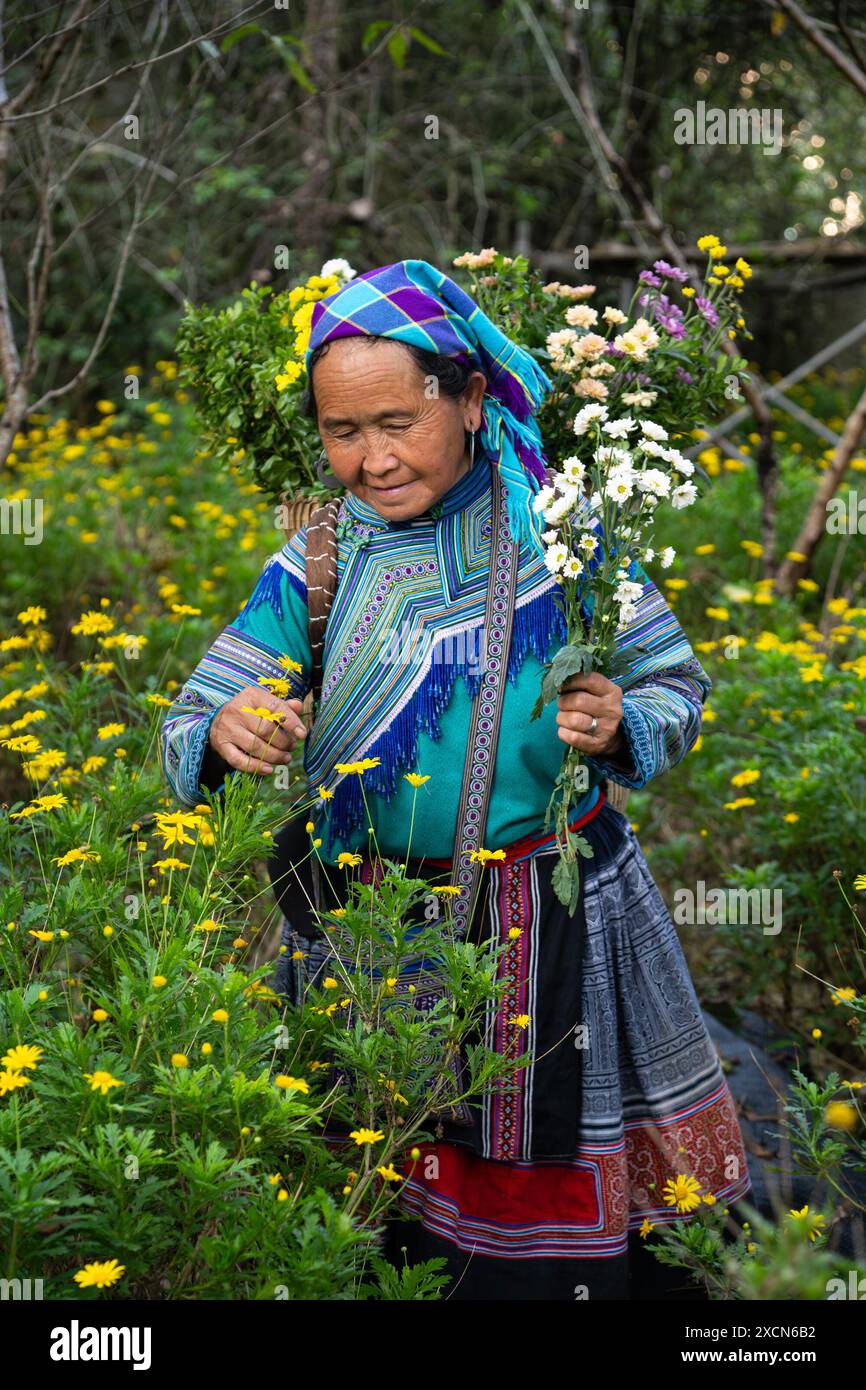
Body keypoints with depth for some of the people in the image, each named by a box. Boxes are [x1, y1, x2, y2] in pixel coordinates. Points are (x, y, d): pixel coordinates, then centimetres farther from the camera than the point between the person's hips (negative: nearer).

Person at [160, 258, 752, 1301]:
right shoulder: (319, 562, -2)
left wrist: (620, 730, -20)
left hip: (558, 922, -1)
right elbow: (189, 730, -3)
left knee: (552, 1191, 8)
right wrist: (224, 737, -26)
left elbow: (677, 685, 2)